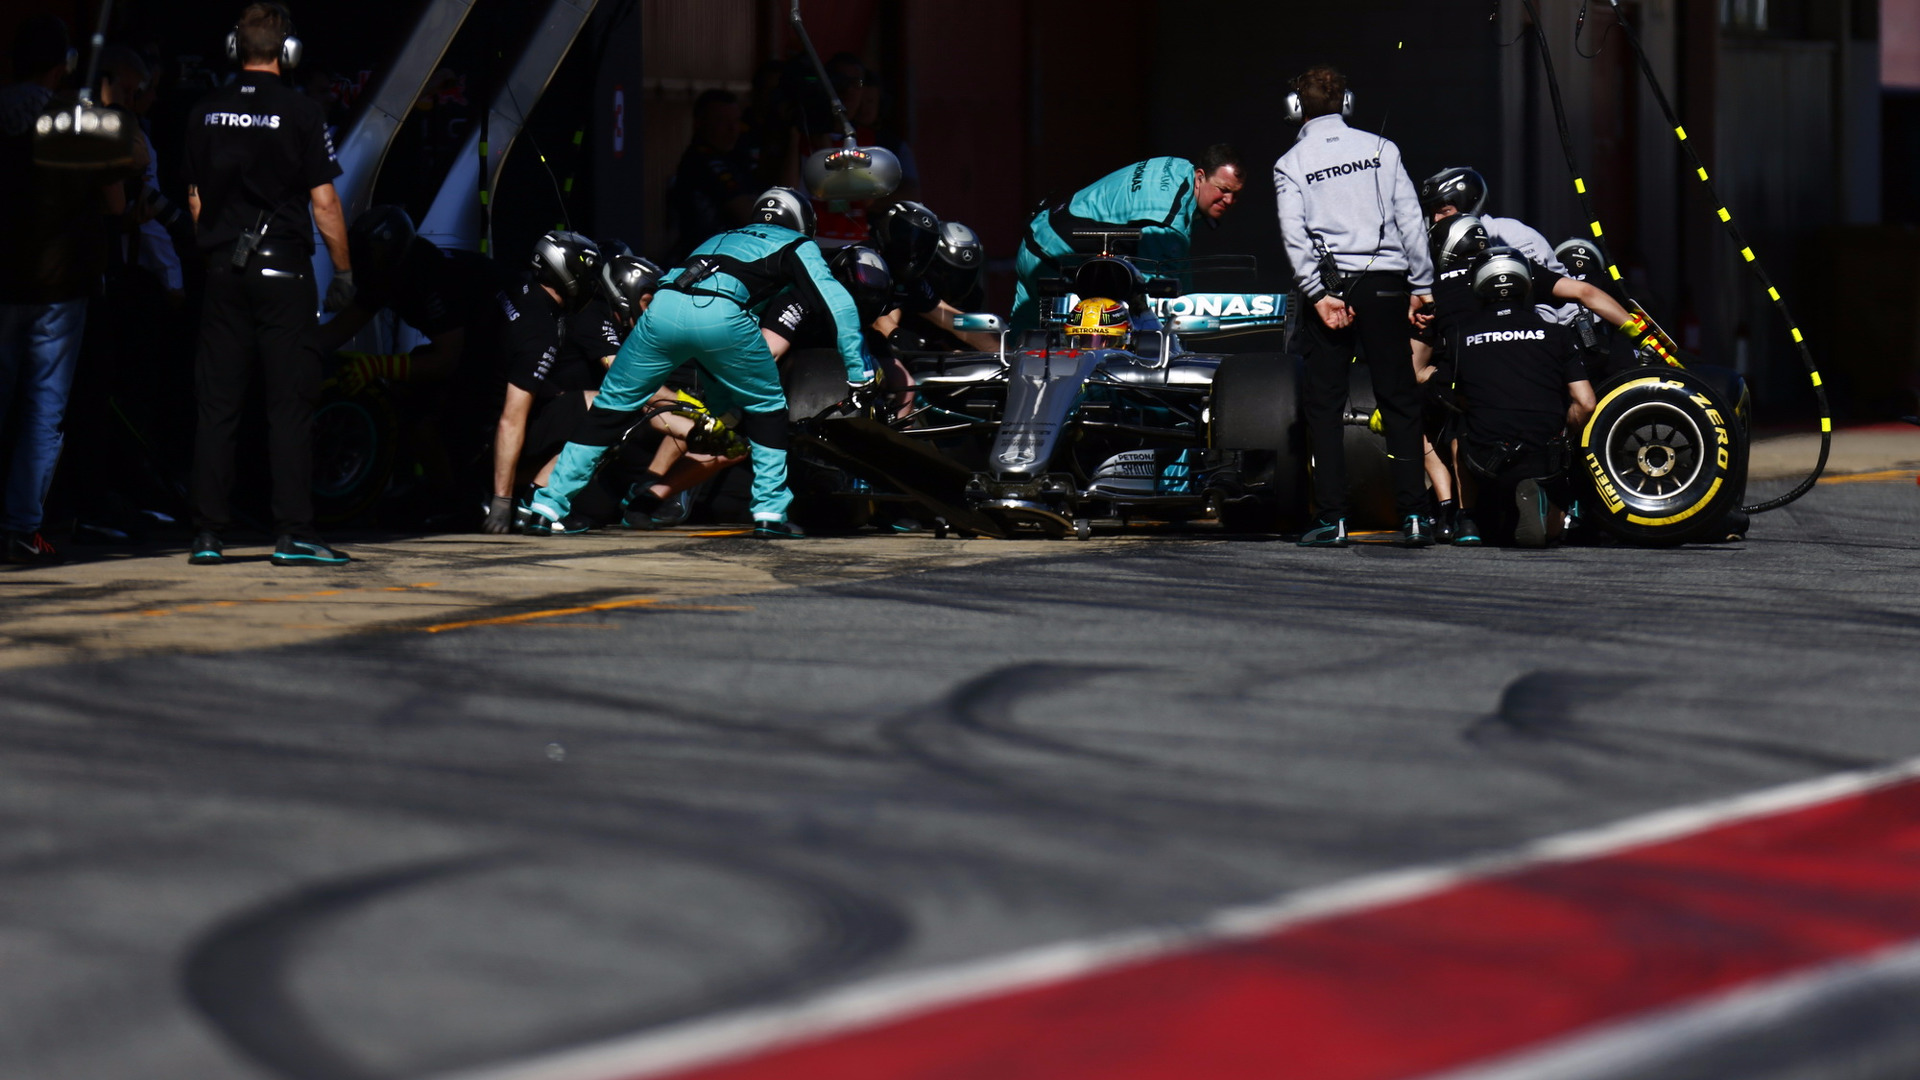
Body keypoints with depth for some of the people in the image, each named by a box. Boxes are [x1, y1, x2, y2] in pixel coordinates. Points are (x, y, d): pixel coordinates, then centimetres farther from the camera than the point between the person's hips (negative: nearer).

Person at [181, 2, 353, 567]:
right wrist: (343, 270, 3)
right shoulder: (300, 114, -7)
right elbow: (324, 202, -7)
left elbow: (195, 198, 12)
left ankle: (208, 534, 5)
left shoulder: (205, 114, 6)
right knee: (290, 404, -2)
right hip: (283, 268, -4)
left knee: (217, 405, 6)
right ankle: (294, 535, -6)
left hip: (223, 271, 4)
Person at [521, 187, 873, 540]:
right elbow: (838, 304, 10)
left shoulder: (722, 238, 43)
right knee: (767, 405, 18)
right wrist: (860, 373, 13)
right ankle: (771, 513, 13)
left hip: (663, 308, 5)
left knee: (613, 405, 16)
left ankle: (548, 505, 15)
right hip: (721, 315, -4)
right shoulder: (796, 245, 25)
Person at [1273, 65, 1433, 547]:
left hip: (1329, 286, -1)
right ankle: (1414, 514, -1)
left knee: (1324, 404, 5)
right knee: (1399, 400, 5)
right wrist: (1422, 284, 6)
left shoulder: (1290, 164, 4)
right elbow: (1410, 219, 3)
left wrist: (1319, 294, -11)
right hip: (1384, 284, 1)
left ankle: (1332, 519, -1)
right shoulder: (1381, 149, 8)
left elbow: (1294, 235, -8)